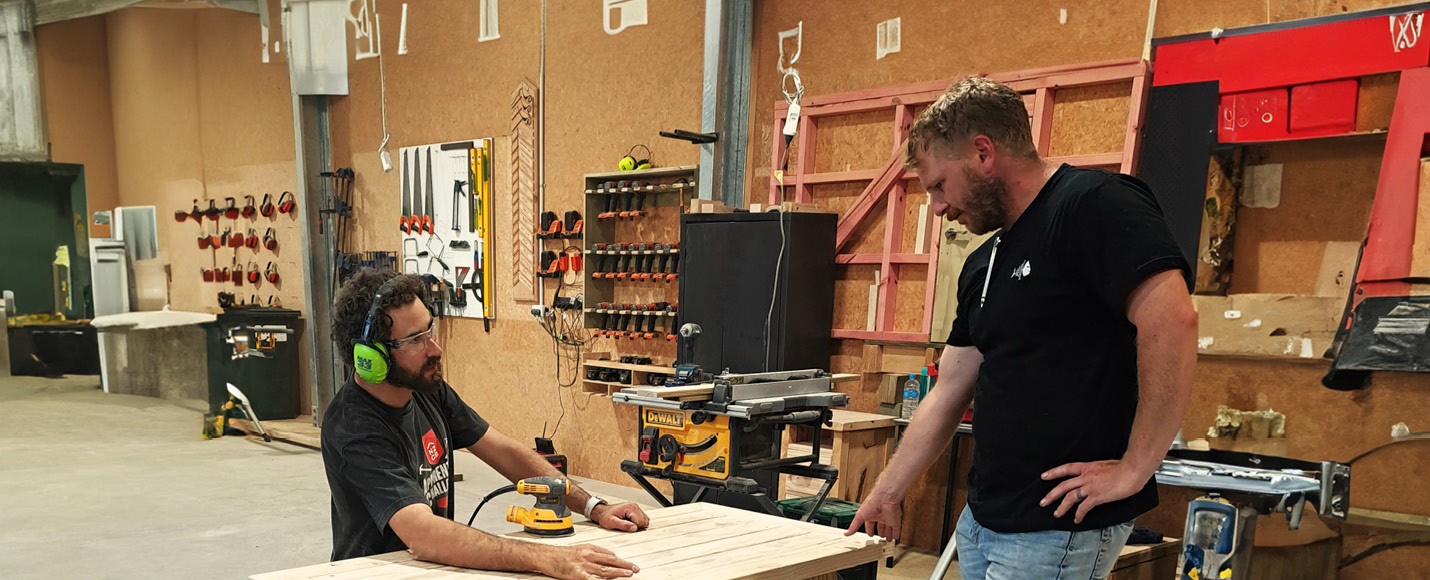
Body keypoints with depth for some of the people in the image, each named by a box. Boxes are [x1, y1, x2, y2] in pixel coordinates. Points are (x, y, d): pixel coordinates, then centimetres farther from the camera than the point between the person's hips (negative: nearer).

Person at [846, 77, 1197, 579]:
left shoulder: (1094, 204, -12)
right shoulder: (982, 265, 15)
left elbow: (1171, 319, -25)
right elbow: (949, 391, 19)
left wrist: (1134, 468, -21)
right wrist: (887, 493, 21)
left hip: (1061, 527, -8)